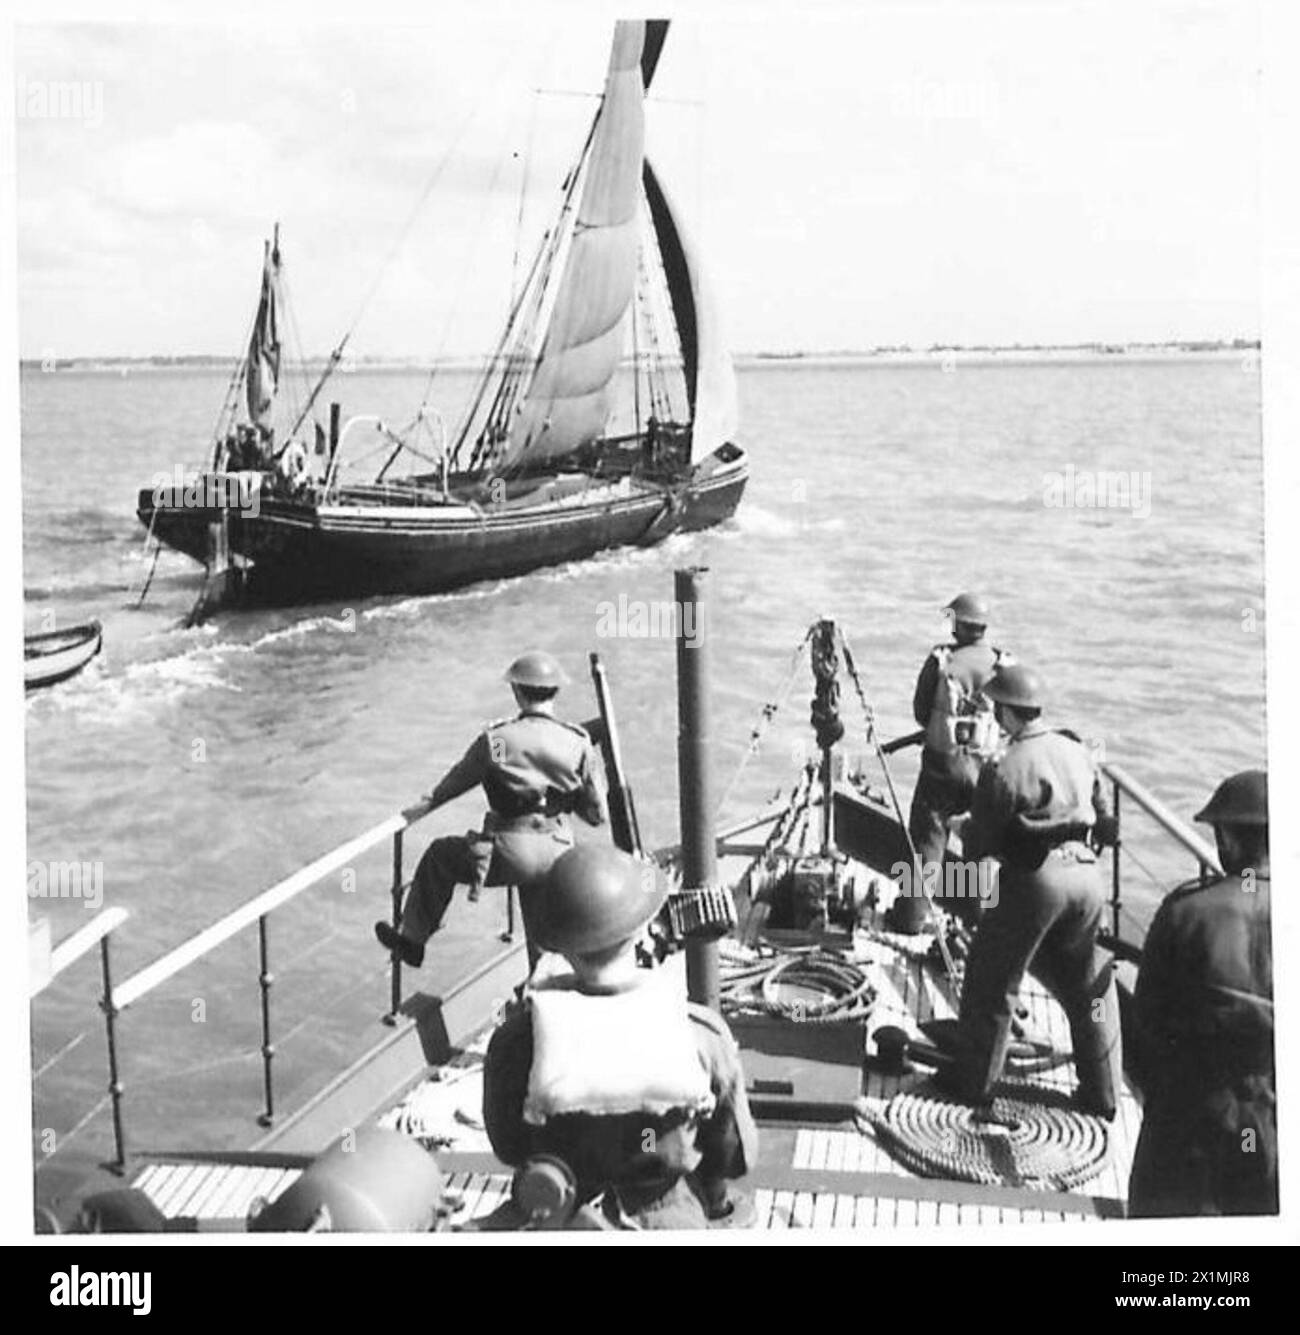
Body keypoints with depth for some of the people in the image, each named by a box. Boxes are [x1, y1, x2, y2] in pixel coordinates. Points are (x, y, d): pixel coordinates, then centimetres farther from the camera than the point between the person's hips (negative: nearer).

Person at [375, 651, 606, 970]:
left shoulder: (495, 739, -9)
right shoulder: (578, 743, -4)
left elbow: (459, 778, 10)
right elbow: (597, 814, 1)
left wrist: (434, 799, 31)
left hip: (510, 854, -3)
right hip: (557, 858, 3)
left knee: (438, 856, 24)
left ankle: (411, 940, 33)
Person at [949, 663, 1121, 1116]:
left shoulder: (1003, 769, -13)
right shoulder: (1079, 753, 7)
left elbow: (978, 845, -7)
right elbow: (1106, 823, 14)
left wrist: (964, 831, 14)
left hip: (1033, 879, -6)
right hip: (1087, 877, 6)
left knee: (991, 984, 11)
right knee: (1088, 986, 18)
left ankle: (974, 1083, 20)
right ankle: (1102, 1095, 25)